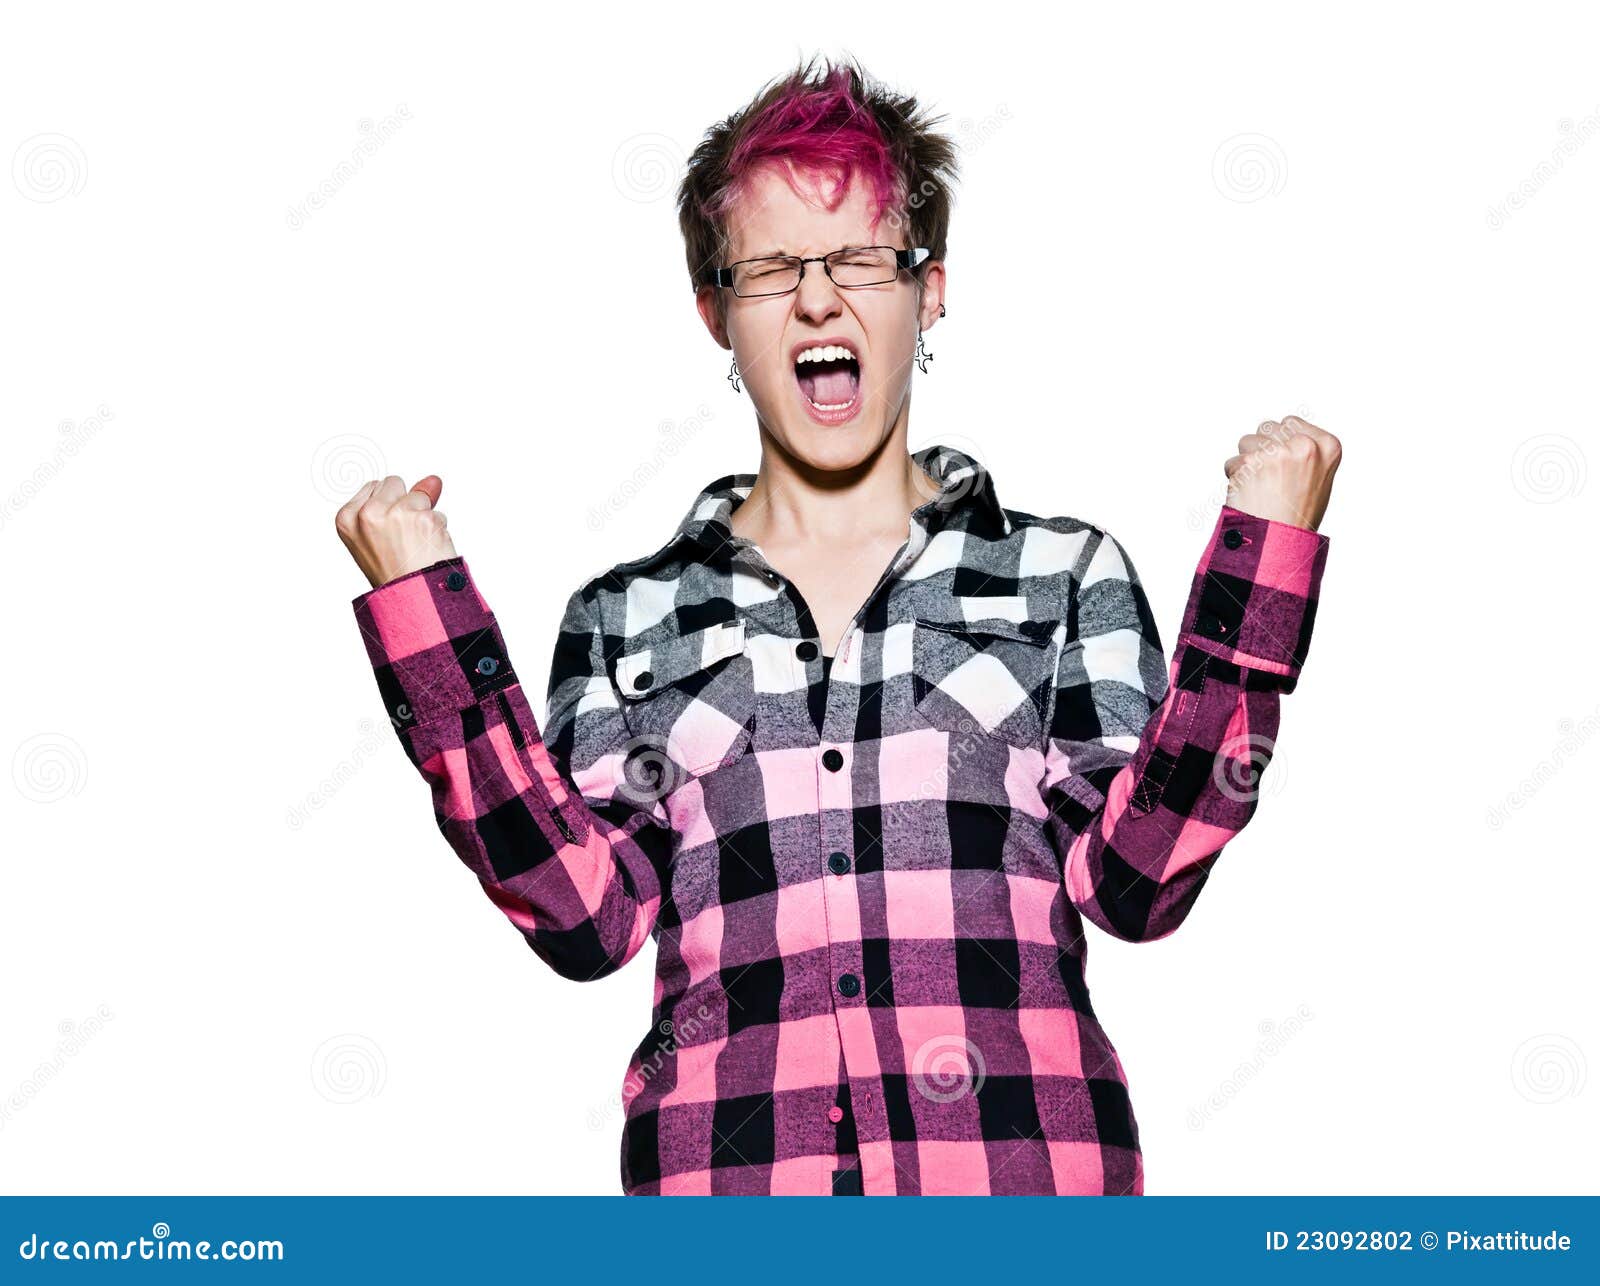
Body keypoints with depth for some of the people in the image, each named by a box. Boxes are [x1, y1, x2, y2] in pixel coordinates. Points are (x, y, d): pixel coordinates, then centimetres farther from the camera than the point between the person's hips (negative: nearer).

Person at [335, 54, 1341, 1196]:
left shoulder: (1066, 572, 10)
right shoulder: (623, 617, 12)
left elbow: (1136, 880, -1)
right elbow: (585, 914, 0)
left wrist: (1260, 553, -3)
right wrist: (429, 612, -1)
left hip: (1026, 1159, 0)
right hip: (725, 1166, 1)